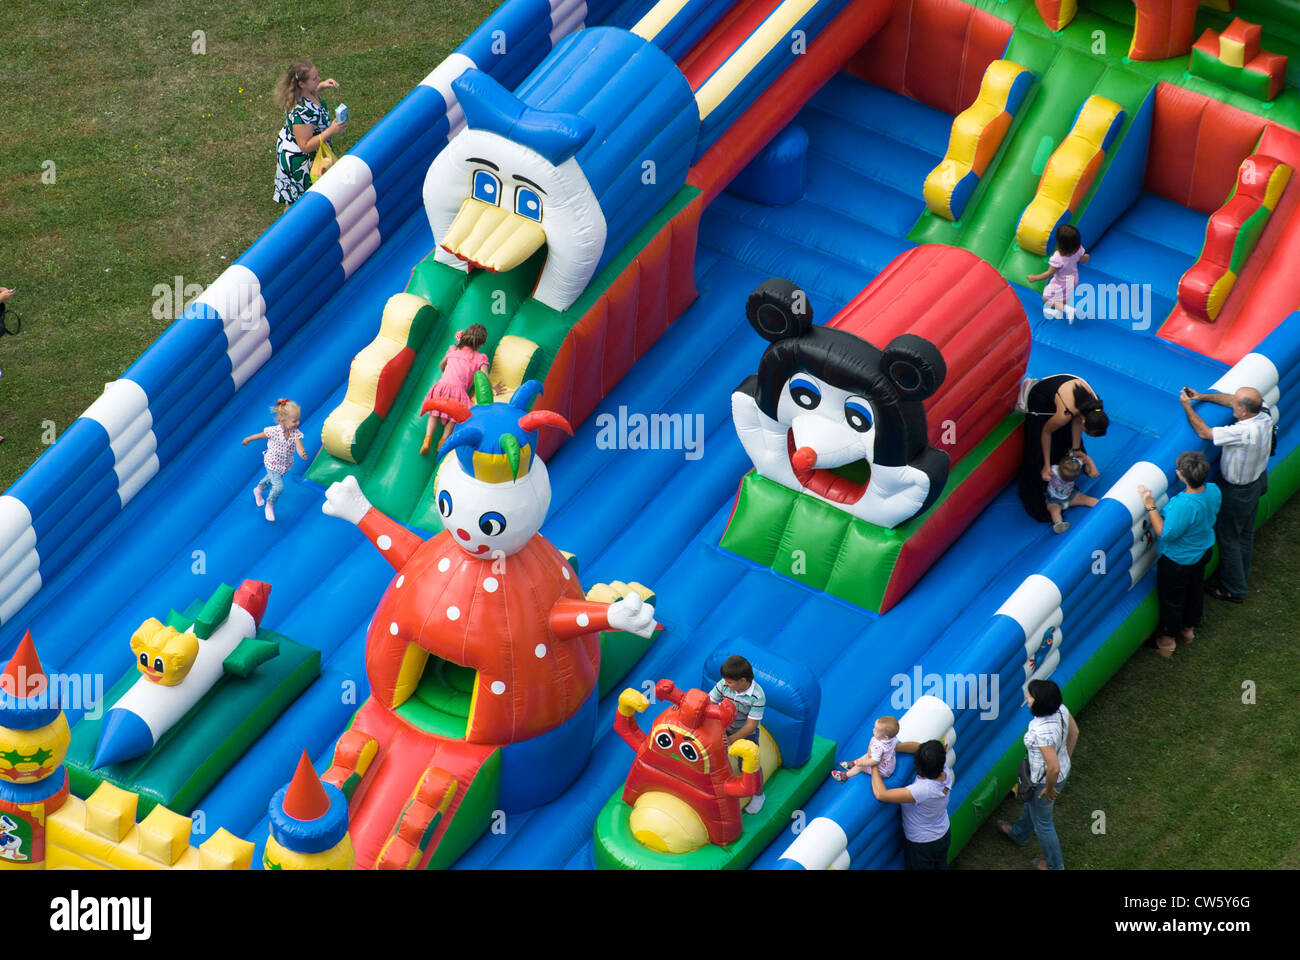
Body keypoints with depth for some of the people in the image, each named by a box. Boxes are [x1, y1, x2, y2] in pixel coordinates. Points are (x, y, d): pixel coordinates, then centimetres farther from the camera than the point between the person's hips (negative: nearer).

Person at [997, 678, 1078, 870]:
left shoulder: (1042, 732, -42)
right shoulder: (1060, 709, -18)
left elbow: (1053, 768, -39)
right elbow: (1074, 732, 1)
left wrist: (1049, 789, -19)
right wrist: (1066, 758, 15)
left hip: (1045, 779, -8)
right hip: (1063, 770, 8)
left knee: (1042, 821, 21)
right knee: (1031, 803, 37)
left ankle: (1054, 865, 44)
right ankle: (1019, 834, 66)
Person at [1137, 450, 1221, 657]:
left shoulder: (1183, 505, -44)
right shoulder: (1214, 491, -20)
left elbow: (1165, 533, -30)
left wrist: (1150, 506, -29)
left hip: (1178, 560, -7)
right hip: (1202, 552, 7)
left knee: (1171, 598, 20)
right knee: (1195, 590, 31)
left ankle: (1167, 638, 42)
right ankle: (1189, 627, 55)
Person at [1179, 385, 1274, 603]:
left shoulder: (1244, 432, -42)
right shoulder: (1264, 415, -18)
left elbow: (1204, 432, -32)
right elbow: (1230, 400, -1)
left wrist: (1187, 406, -20)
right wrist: (1202, 397, -4)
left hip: (1237, 493, -8)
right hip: (1258, 479, 8)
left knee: (1228, 538, 13)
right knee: (1245, 533, 28)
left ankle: (1234, 590, 29)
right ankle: (1242, 576, 49)